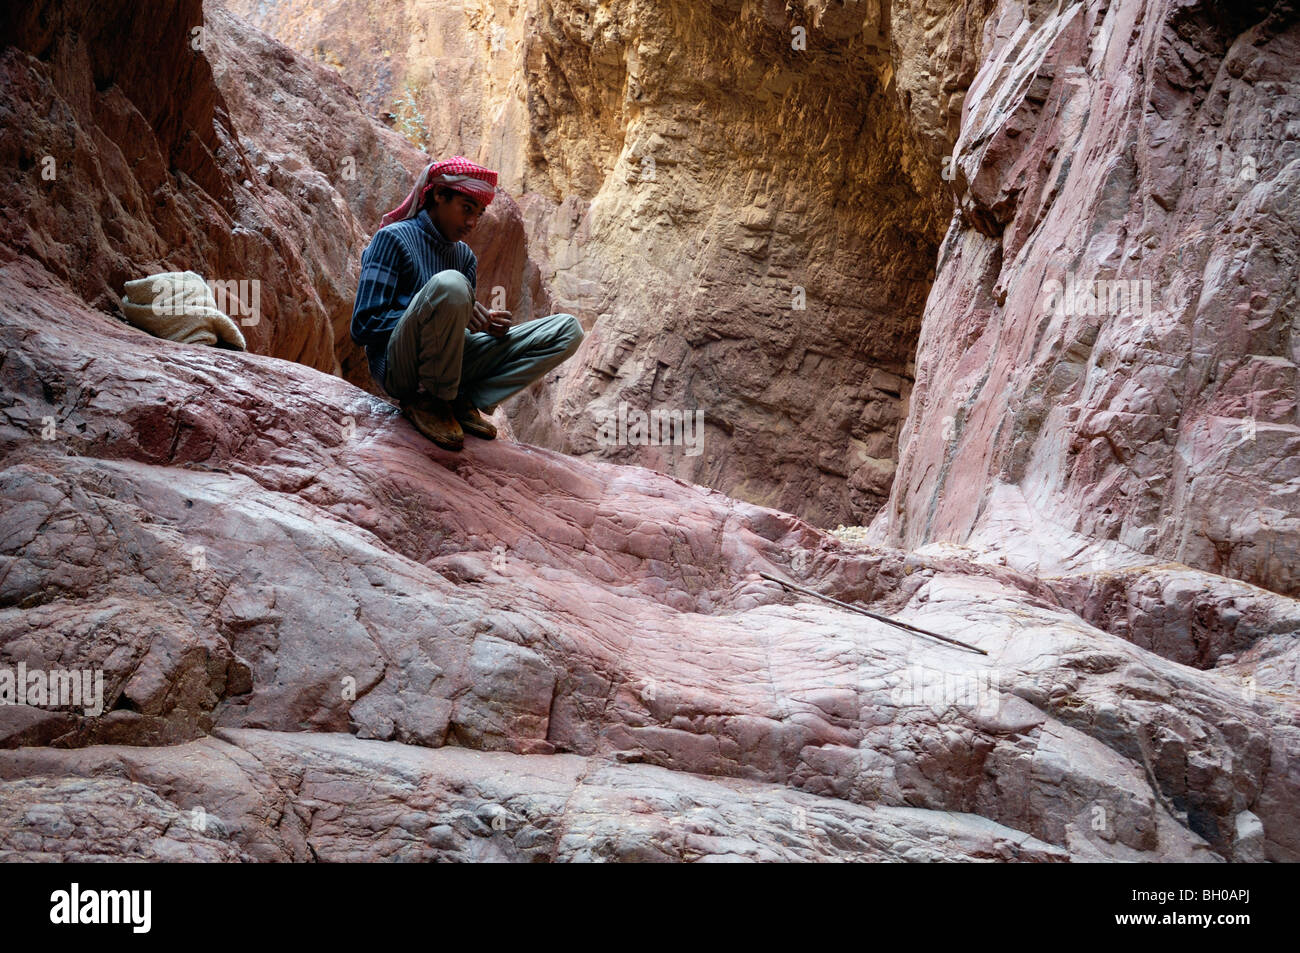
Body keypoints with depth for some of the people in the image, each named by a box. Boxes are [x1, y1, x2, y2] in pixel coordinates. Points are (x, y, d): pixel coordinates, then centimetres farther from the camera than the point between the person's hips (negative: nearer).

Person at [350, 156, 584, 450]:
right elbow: (364, 326, -10)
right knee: (449, 283, -37)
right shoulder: (394, 238, -2)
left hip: (449, 365, 7)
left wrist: (488, 324, -3)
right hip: (396, 367, -7)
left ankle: (463, 402, -10)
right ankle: (428, 403, -17)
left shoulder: (465, 256, 18)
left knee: (567, 330, -3)